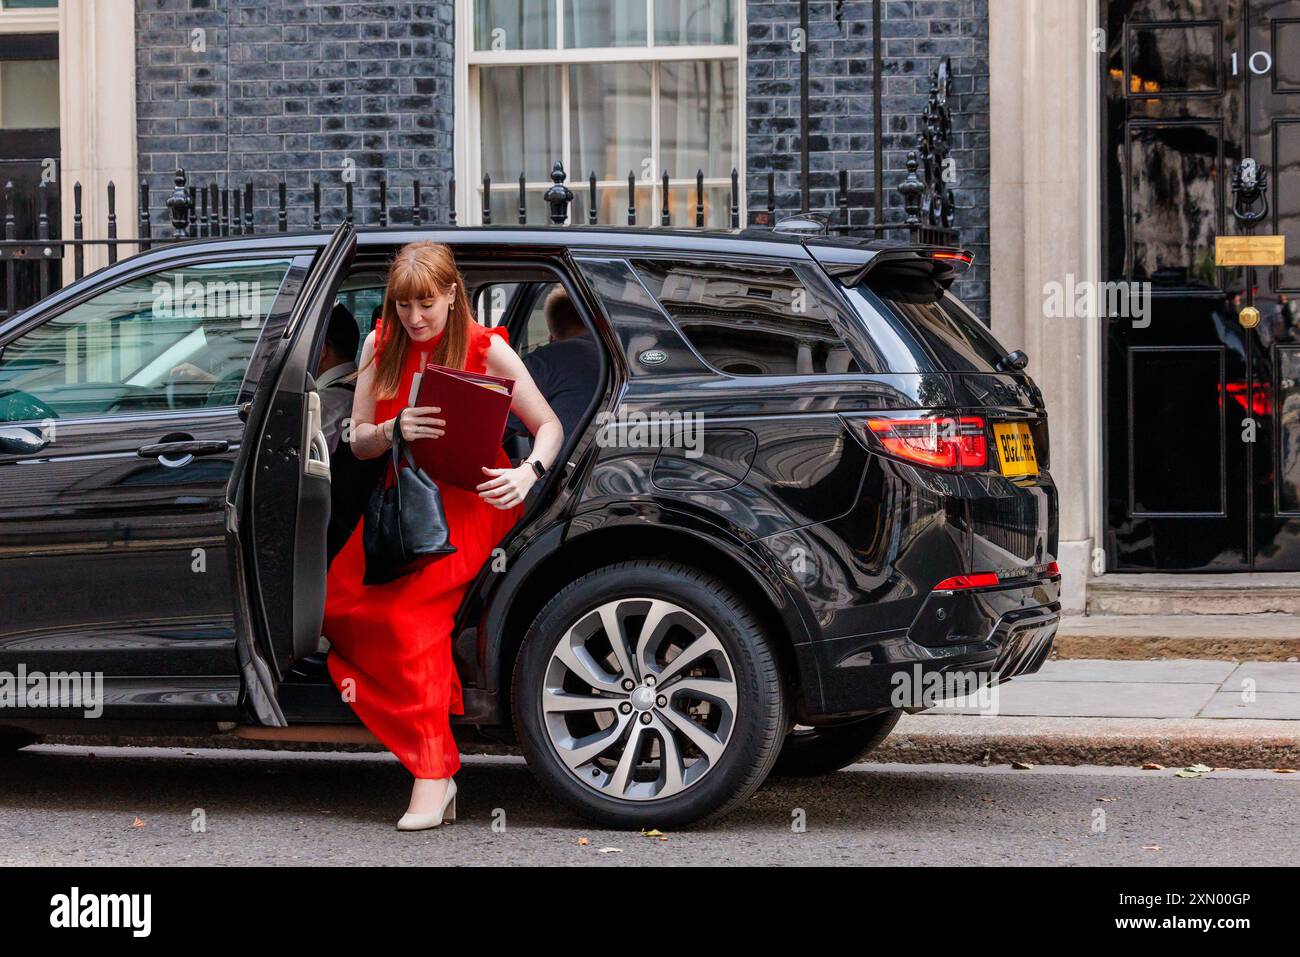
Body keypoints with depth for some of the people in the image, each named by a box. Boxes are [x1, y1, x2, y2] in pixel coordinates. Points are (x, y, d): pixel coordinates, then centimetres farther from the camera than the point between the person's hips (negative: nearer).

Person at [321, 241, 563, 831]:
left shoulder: (486, 351, -3)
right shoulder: (381, 347, 8)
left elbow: (550, 427, 0)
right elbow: (358, 443, 7)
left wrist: (528, 472, -21)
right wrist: (395, 429, -16)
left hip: (470, 500, -5)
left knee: (403, 604, -30)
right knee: (334, 602, -20)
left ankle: (432, 775, -31)